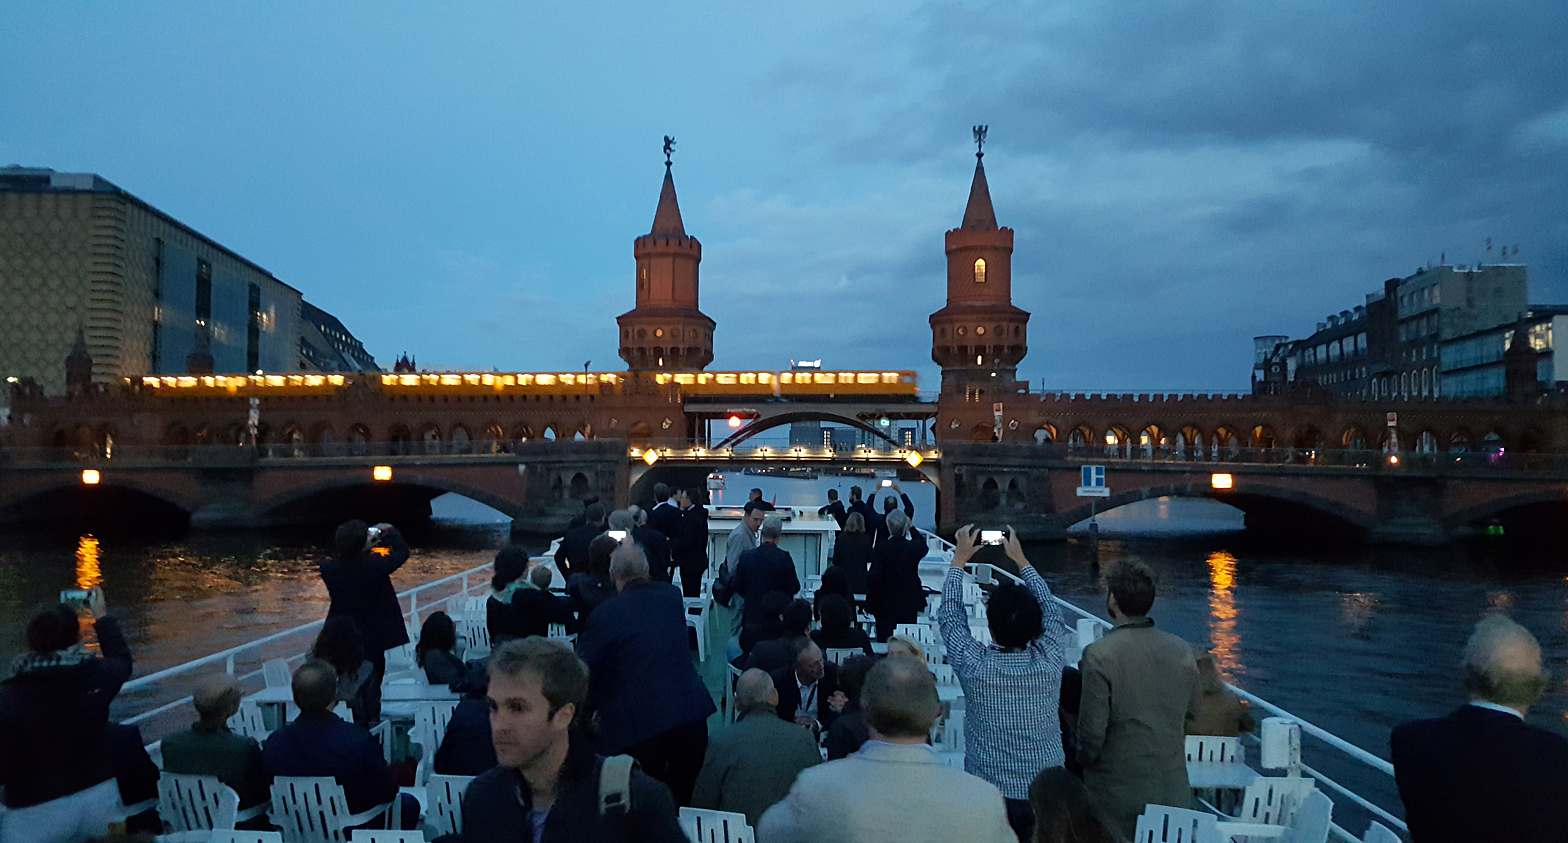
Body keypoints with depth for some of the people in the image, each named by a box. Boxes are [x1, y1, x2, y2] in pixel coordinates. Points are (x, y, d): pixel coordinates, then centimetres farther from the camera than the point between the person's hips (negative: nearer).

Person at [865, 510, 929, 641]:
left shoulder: (880, 550, -14)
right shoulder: (914, 548, -8)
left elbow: (874, 578, -14)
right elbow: (923, 547, 19)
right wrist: (912, 529, 18)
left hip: (885, 606, -2)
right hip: (909, 605, 2)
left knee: (885, 640, 6)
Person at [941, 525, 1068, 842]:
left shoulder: (975, 666, -19)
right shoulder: (1049, 662, -15)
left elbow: (950, 614, -2)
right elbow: (1051, 610, 4)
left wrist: (959, 558, 9)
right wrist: (1020, 559, 14)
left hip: (988, 797, -1)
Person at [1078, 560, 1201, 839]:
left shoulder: (1099, 655, -18)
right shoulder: (1182, 651, -1)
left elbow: (1091, 732, -15)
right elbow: (1192, 713, 12)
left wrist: (1084, 759, 5)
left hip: (1118, 793, -5)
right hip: (1174, 792, 5)